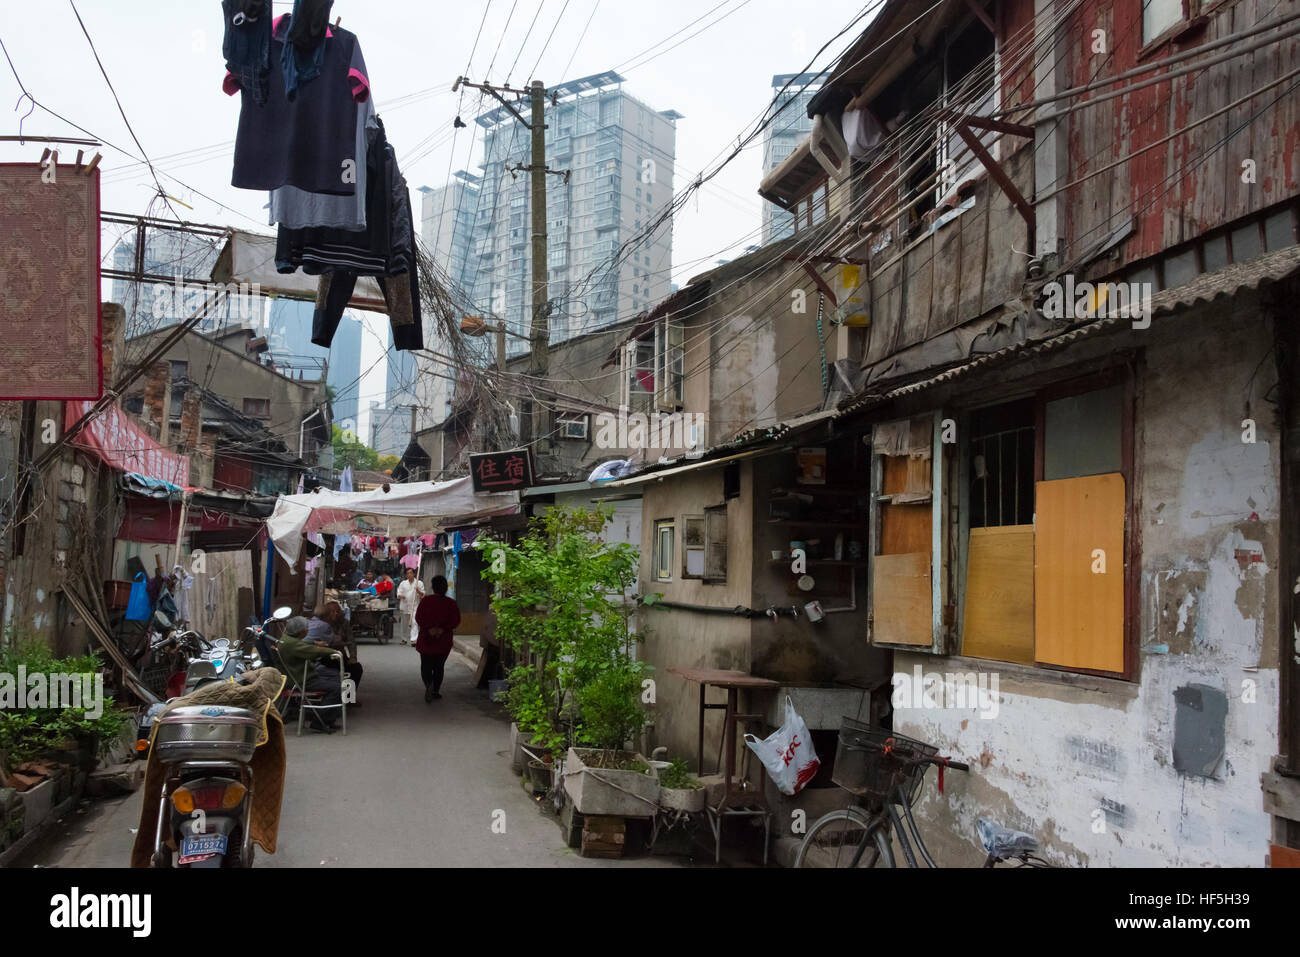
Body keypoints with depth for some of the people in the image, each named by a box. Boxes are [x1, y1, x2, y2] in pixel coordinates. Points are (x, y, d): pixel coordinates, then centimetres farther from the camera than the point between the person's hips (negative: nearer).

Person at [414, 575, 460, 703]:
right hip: (444, 641, 1)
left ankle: (428, 684, -20)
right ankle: (436, 691, 14)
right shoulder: (452, 603, -1)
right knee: (439, 666, 14)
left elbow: (418, 618, -11)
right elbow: (456, 620, -9)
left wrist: (429, 628, -15)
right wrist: (443, 629, -12)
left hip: (426, 640, -1)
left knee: (426, 666, 6)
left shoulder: (425, 600, -3)